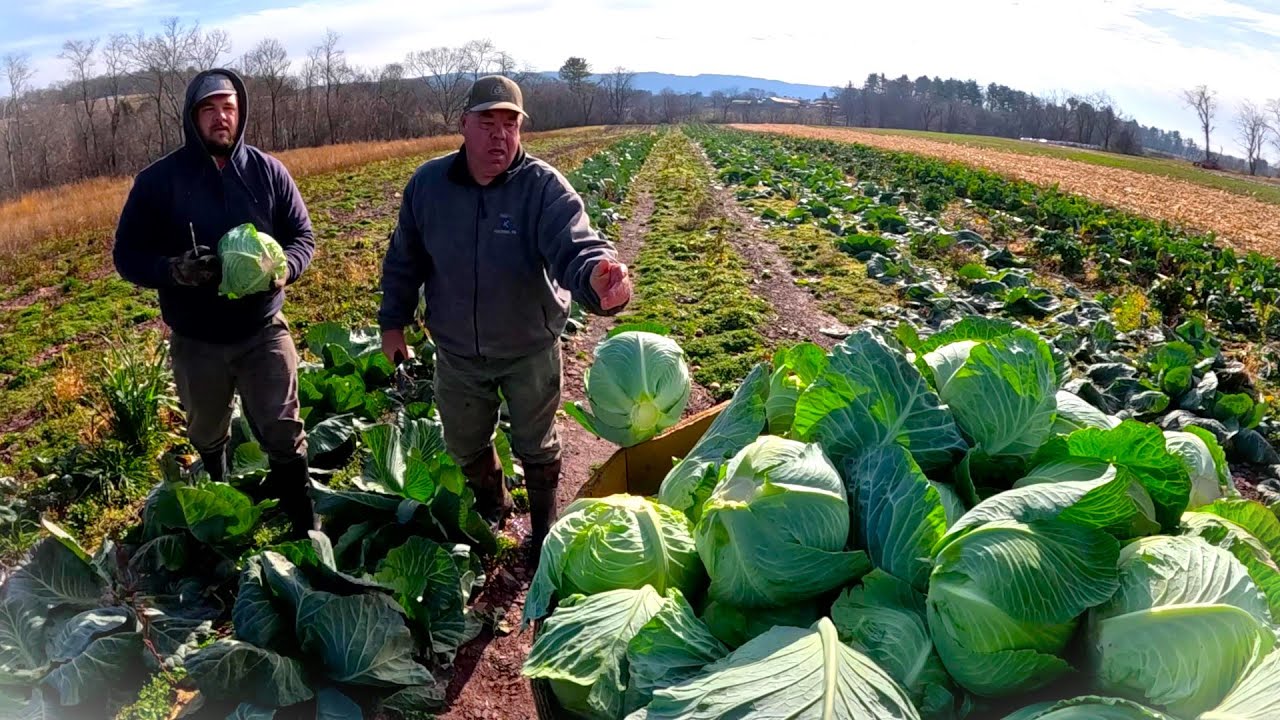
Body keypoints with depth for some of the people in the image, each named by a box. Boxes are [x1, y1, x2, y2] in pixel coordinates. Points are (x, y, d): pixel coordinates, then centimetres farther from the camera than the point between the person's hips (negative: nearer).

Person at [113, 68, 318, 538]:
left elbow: (303, 236, 3)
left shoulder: (269, 171, -4)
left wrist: (284, 267, -20)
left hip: (264, 331, 0)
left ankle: (305, 530, 14)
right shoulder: (159, 179, -7)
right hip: (195, 341, 1)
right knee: (208, 440, 21)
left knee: (284, 437, 0)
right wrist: (173, 270, -25)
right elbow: (127, 255, -3)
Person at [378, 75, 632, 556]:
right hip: (457, 353, 3)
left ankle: (545, 527, 44)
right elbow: (404, 260, 2)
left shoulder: (544, 186, -22)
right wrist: (393, 323, 6)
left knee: (537, 448, 18)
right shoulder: (427, 183, -11)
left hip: (530, 350, -3)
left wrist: (598, 275, -60)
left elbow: (574, 245, -38)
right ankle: (491, 509, 53)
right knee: (466, 445, 23)